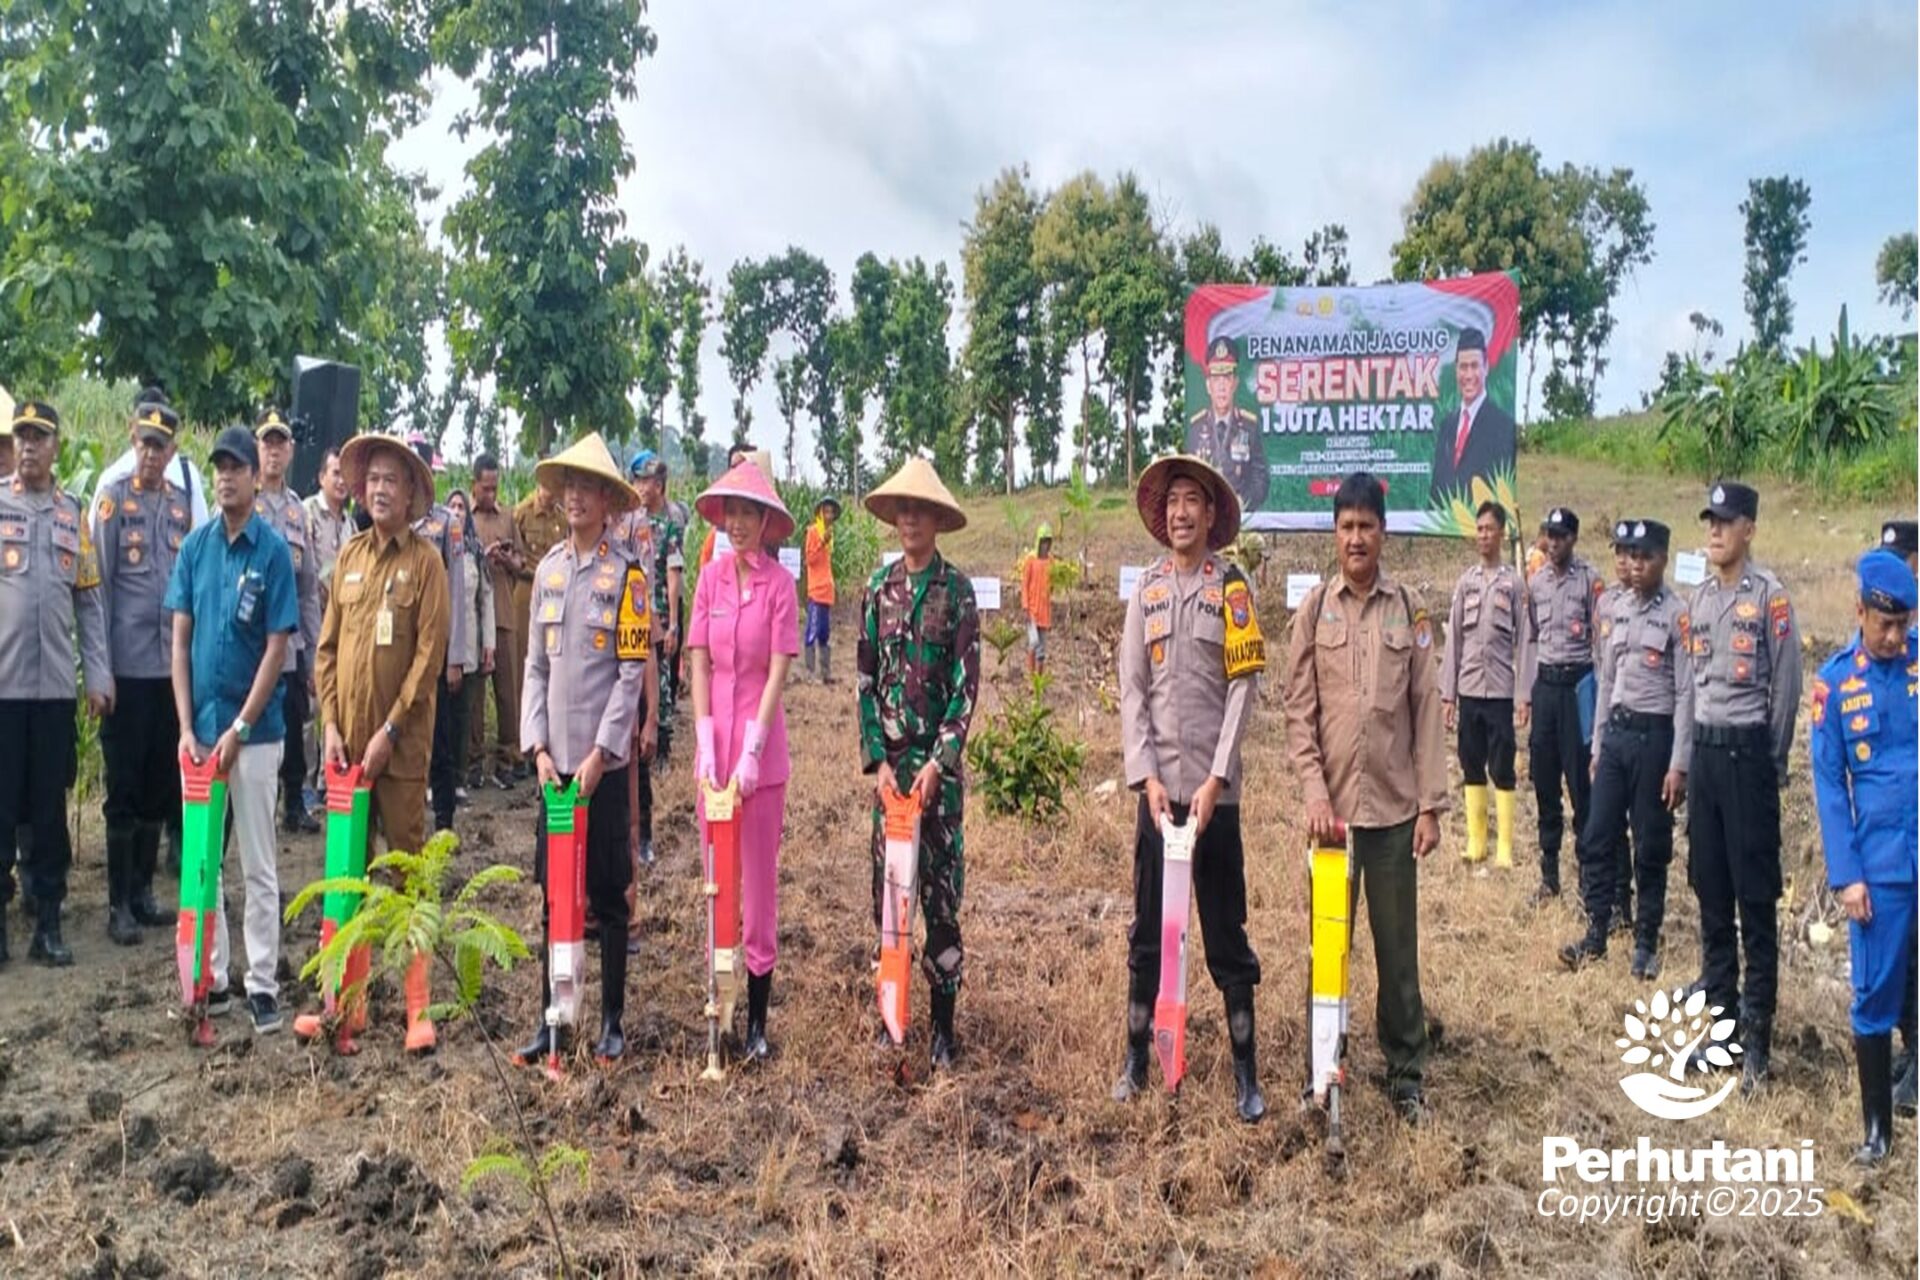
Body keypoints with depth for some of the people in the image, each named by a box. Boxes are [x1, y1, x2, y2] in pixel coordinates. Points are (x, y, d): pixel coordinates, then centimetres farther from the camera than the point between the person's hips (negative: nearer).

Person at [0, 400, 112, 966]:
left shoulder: (74, 513, 10)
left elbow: (90, 602, 10)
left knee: (50, 808, 7)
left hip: (56, 685, 2)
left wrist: (98, 675, 3)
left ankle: (48, 922, 15)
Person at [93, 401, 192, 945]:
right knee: (123, 785, 2)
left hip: (172, 664, 4)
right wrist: (102, 664, -7)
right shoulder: (113, 498, -3)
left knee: (161, 783, 11)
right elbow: (99, 583, -4)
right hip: (129, 664, -4)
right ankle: (119, 903, 10)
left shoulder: (185, 504, 9)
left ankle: (143, 890, 23)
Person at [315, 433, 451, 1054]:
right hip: (347, 739, 5)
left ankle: (419, 1008, 6)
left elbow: (429, 654, -10)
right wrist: (331, 723, 1)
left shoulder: (425, 561, -4)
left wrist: (390, 732, -13)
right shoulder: (349, 556, 10)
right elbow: (328, 646, 11)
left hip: (401, 742, -5)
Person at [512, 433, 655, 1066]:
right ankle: (550, 1018, 20)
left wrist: (598, 755, -12)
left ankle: (612, 1021, 17)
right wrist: (539, 748, 0)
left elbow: (633, 671, -8)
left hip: (604, 761, -4)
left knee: (607, 894, 5)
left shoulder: (627, 572, -5)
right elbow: (535, 665, 9)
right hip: (555, 758, 4)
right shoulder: (548, 568, 9)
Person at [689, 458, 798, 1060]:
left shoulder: (779, 581, -8)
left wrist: (751, 752, -15)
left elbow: (778, 671, -10)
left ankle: (757, 1017, 16)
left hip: (762, 748, -4)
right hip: (715, 744, 4)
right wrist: (707, 745, -6)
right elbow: (699, 662, 2)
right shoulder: (711, 576, 4)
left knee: (759, 879, 5)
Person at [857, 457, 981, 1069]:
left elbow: (967, 684, -6)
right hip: (889, 757, 3)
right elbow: (866, 679, 6)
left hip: (940, 758, -3)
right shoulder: (878, 588, 7)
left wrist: (937, 763, -12)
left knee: (940, 887, 0)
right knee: (886, 885, 7)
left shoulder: (956, 590, -3)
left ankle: (943, 1024, 9)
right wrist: (879, 760, -3)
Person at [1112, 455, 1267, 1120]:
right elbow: (1131, 688, 5)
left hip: (1213, 786, -3)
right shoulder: (1147, 587, 8)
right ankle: (1136, 1056, 21)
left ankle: (1245, 1071, 13)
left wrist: (1216, 780, -11)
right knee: (1147, 927, 10)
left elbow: (1244, 686, -5)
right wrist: (1147, 776, -5)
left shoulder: (1232, 586, -1)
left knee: (1226, 930, 4)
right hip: (1157, 783, 3)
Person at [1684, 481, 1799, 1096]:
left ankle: (1757, 1036, 5)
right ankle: (1720, 1016, 24)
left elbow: (1786, 686, -6)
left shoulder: (1769, 596, -8)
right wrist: (1690, 754, 12)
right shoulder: (1700, 597, 12)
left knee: (1755, 896, -2)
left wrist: (1772, 764, -2)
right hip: (1704, 749, 7)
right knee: (1710, 889, 12)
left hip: (1747, 751, -7)